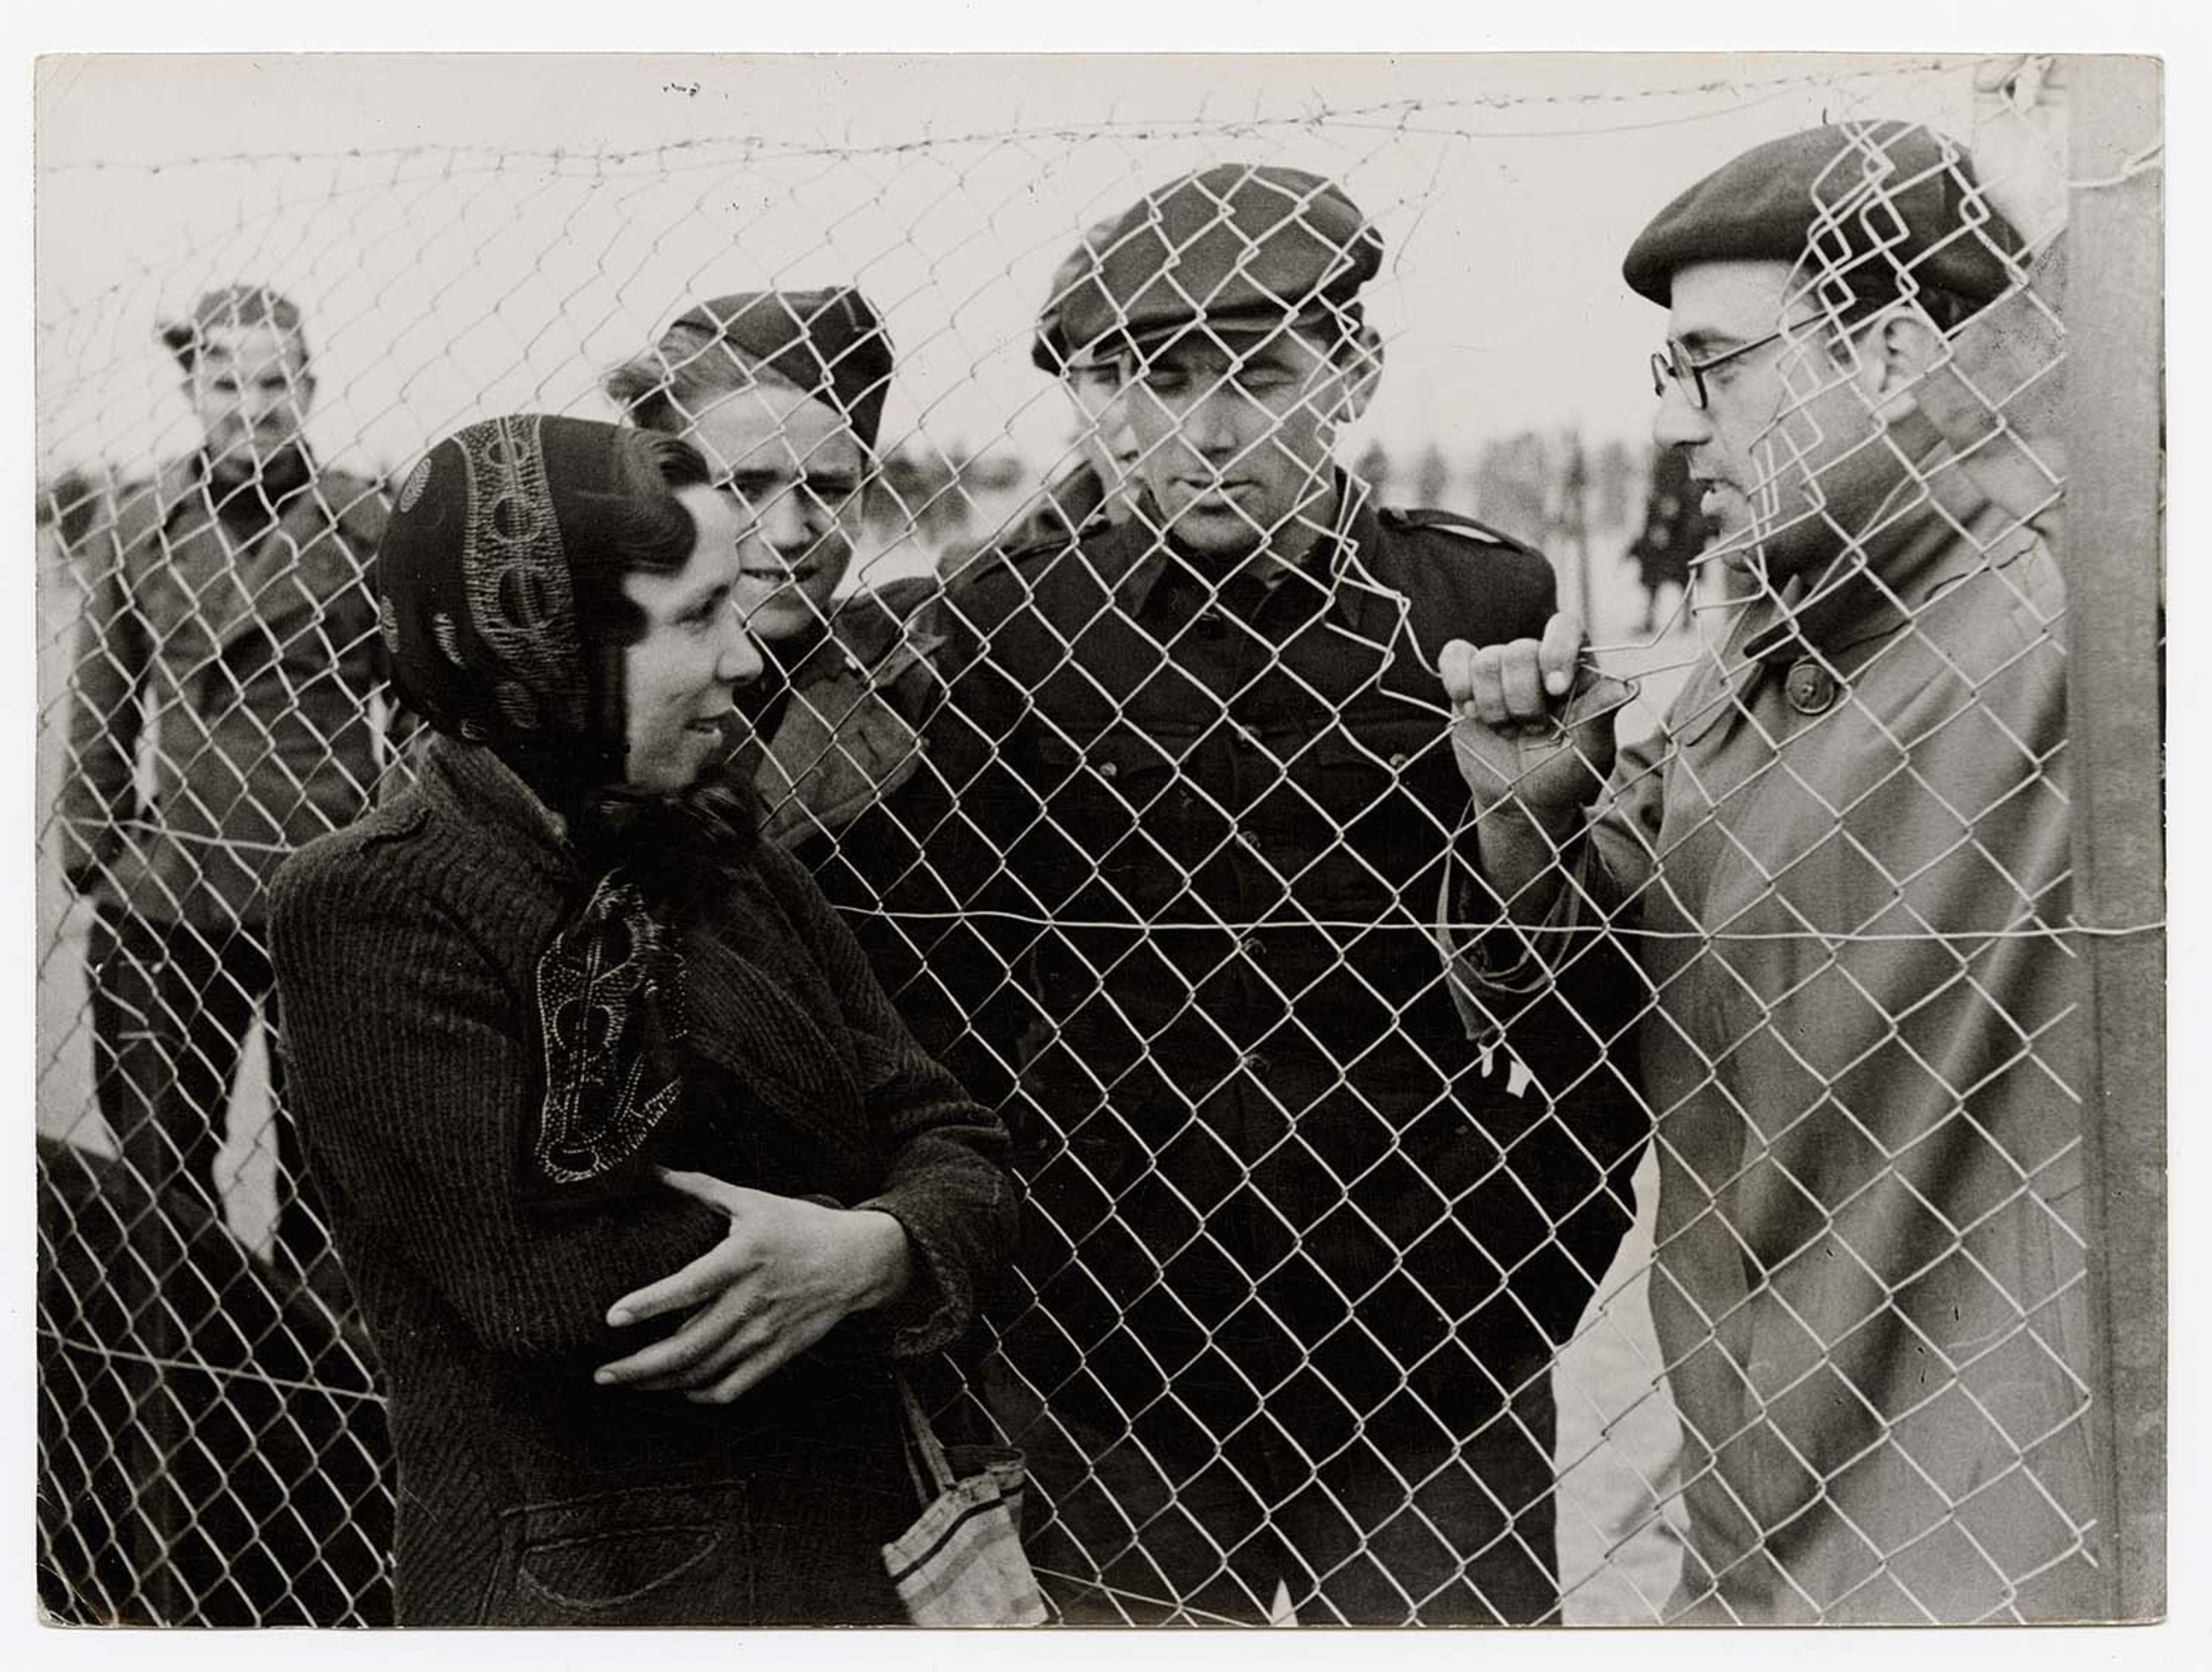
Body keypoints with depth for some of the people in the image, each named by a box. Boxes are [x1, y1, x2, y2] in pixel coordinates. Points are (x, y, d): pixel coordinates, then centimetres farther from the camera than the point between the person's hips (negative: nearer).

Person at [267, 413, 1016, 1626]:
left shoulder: (724, 863, 3)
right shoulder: (373, 907, -16)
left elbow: (956, 1152, 0)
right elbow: (546, 1279, -26)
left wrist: (873, 1250, -23)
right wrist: (878, 1244, -14)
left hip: (840, 1554, 6)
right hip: (583, 1591, -6)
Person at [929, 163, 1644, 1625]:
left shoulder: (1487, 609, -2)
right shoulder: (1017, 620, 1)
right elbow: (957, 964, 7)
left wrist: (1547, 1264, -2)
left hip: (1432, 1378, 0)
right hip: (1101, 1373, 1)